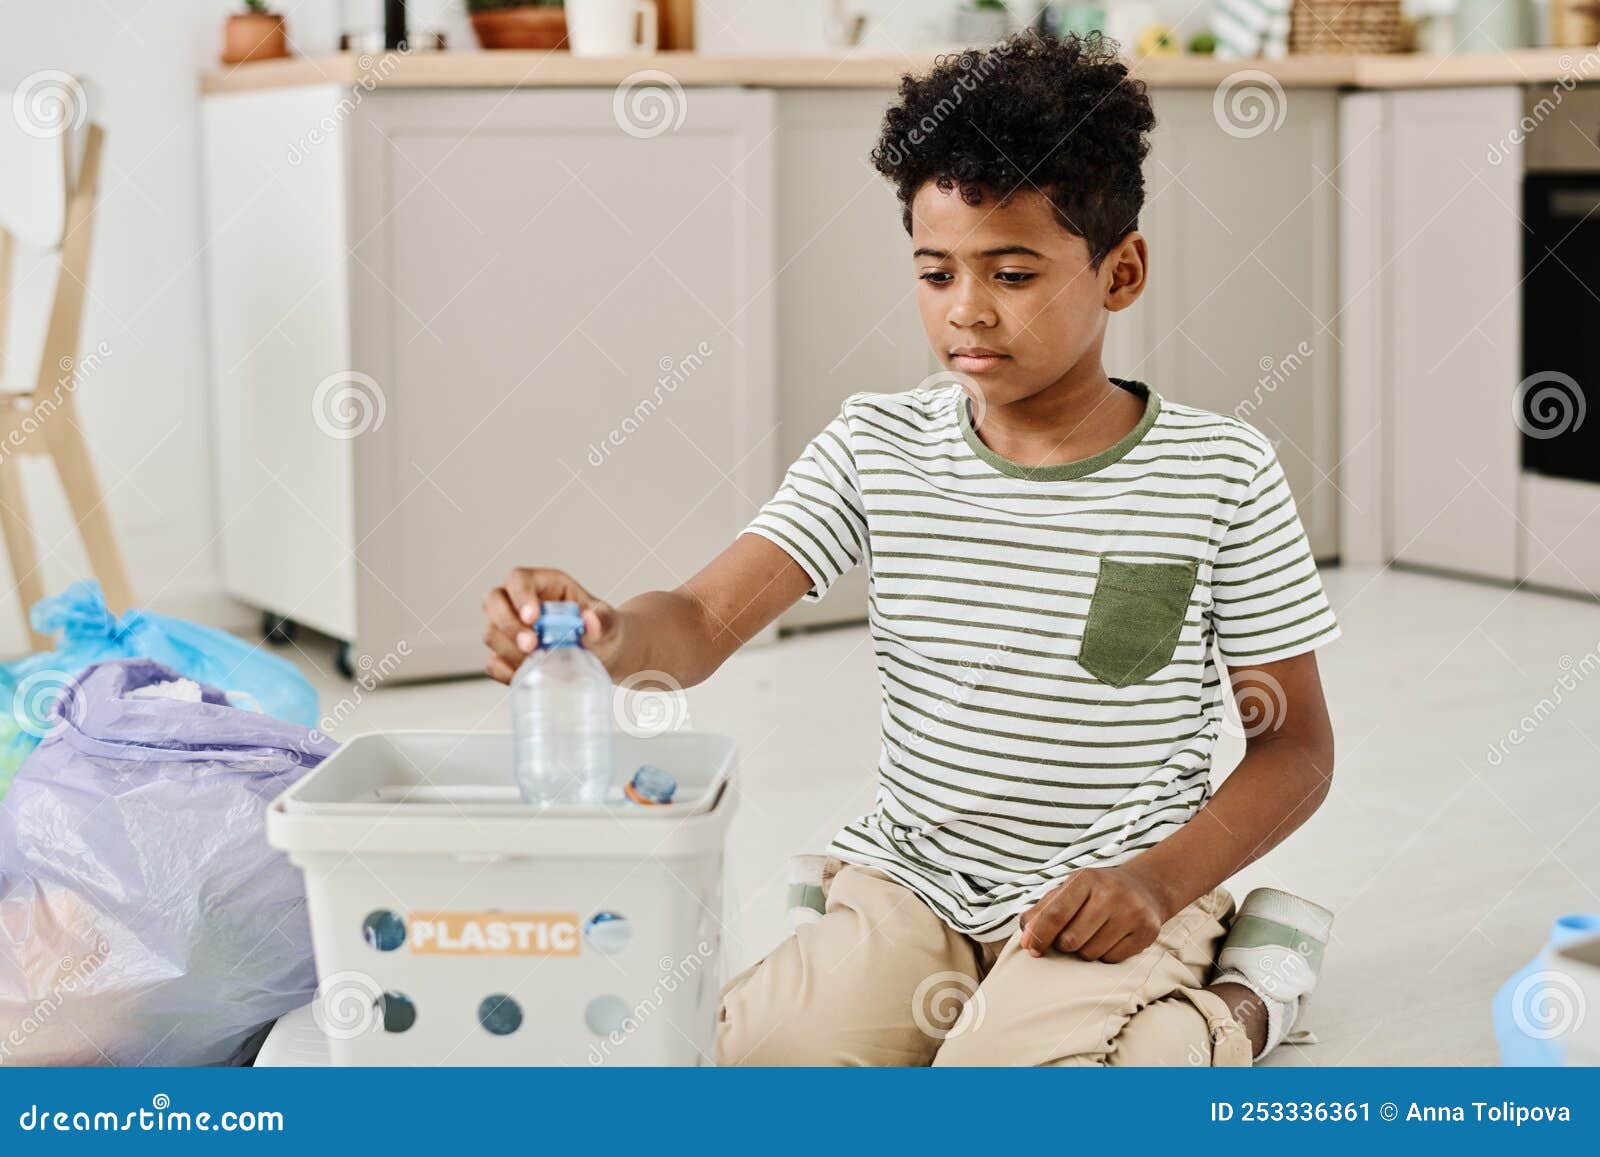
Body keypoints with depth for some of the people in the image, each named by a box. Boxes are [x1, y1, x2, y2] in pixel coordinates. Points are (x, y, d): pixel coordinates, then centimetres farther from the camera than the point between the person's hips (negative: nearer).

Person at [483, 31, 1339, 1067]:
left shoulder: (1219, 474, -7)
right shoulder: (879, 447, -1)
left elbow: (1296, 743, -1)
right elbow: (706, 621, -12)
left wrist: (1160, 881, -16)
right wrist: (611, 635, -36)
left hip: (1112, 902, -2)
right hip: (911, 883, 3)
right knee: (759, 1055, -22)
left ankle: (1241, 1001, 4)